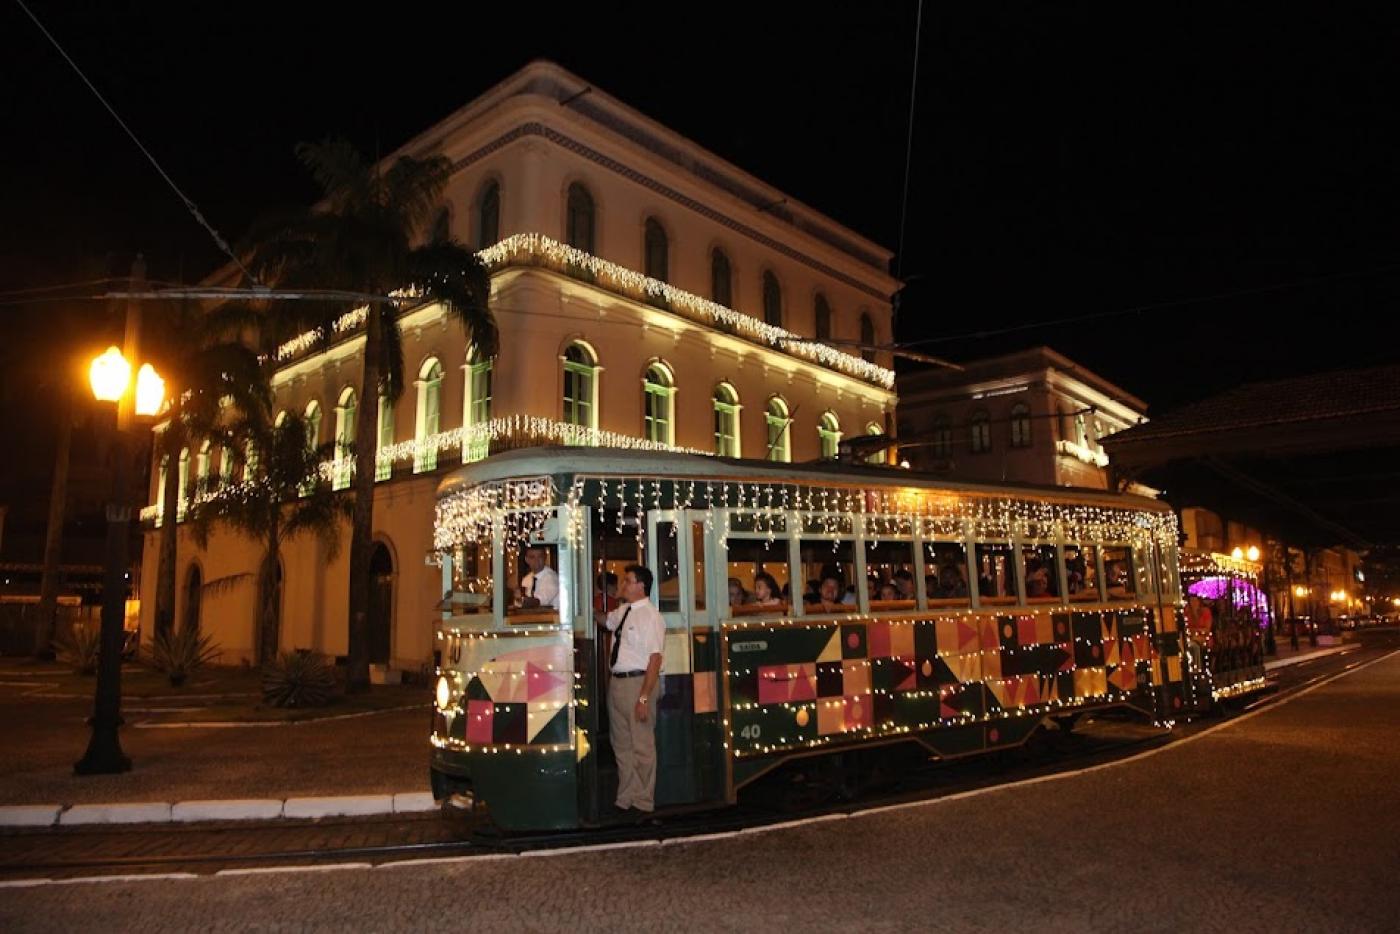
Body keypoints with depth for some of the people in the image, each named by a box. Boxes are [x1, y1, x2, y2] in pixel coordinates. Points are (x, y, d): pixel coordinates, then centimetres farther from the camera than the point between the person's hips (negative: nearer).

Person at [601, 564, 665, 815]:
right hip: (616, 682, 8)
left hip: (637, 682, -8)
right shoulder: (622, 611, 7)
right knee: (621, 744, 18)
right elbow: (605, 621, 32)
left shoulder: (650, 616, -16)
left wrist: (644, 697, -23)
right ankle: (625, 799, 33)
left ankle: (644, 802, 20)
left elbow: (655, 659, -20)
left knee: (642, 745, 5)